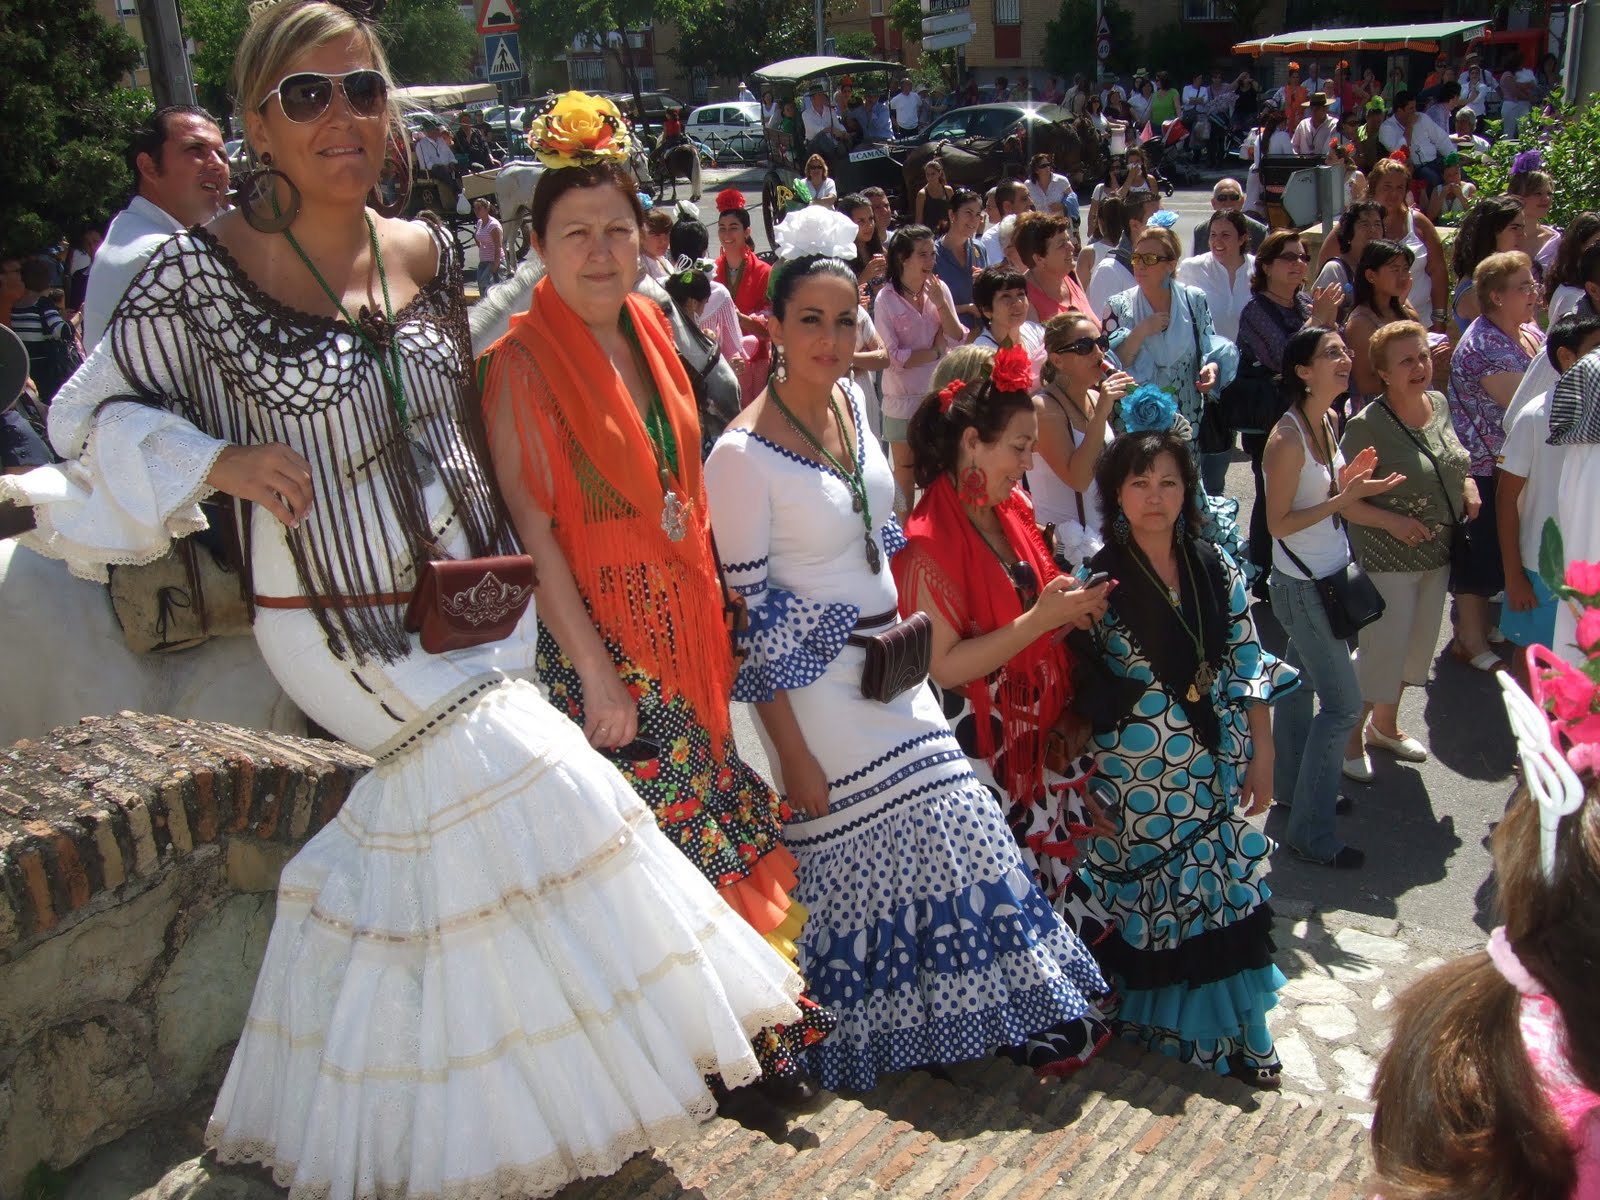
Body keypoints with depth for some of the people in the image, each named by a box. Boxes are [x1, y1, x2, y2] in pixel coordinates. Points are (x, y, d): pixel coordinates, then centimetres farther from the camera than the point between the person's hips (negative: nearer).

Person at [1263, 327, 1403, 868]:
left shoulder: (1326, 423, 4)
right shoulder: (1288, 439, -22)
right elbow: (1278, 524, -20)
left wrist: (1349, 478, -5)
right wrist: (1345, 497, -25)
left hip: (1327, 576, 9)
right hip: (1302, 585, -8)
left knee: (1300, 683, 20)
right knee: (1342, 703, -4)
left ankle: (1294, 784, 37)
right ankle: (1311, 831, 5)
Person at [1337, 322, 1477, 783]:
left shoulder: (1439, 403, 1)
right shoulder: (1368, 425, -21)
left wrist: (1467, 484, 0)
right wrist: (1391, 520, -26)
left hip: (1438, 554, 8)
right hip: (1389, 558, -7)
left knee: (1417, 646, 19)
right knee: (1383, 650, -1)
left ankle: (1384, 725, 39)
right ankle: (1352, 737, 20)